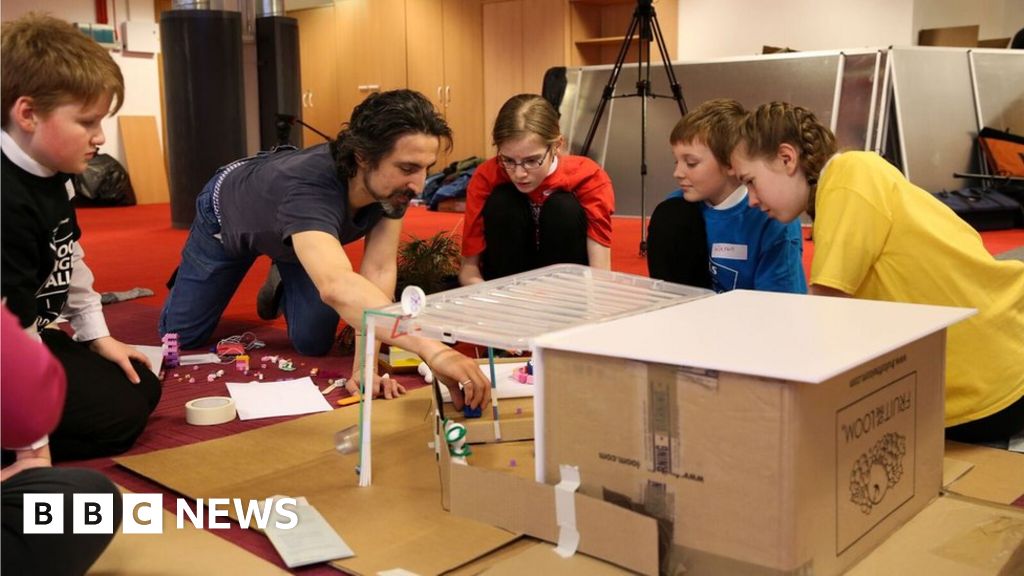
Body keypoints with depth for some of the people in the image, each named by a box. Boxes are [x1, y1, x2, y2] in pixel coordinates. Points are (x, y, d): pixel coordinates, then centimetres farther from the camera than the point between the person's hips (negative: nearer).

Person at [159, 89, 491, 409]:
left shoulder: (393, 183, -33)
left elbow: (379, 270, -33)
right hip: (230, 220, -3)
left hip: (303, 234, 4)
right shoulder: (308, 187, -52)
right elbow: (336, 286, -69)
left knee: (313, 344, 0)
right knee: (180, 339, 9)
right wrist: (433, 350, -82)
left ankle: (283, 286, 31)